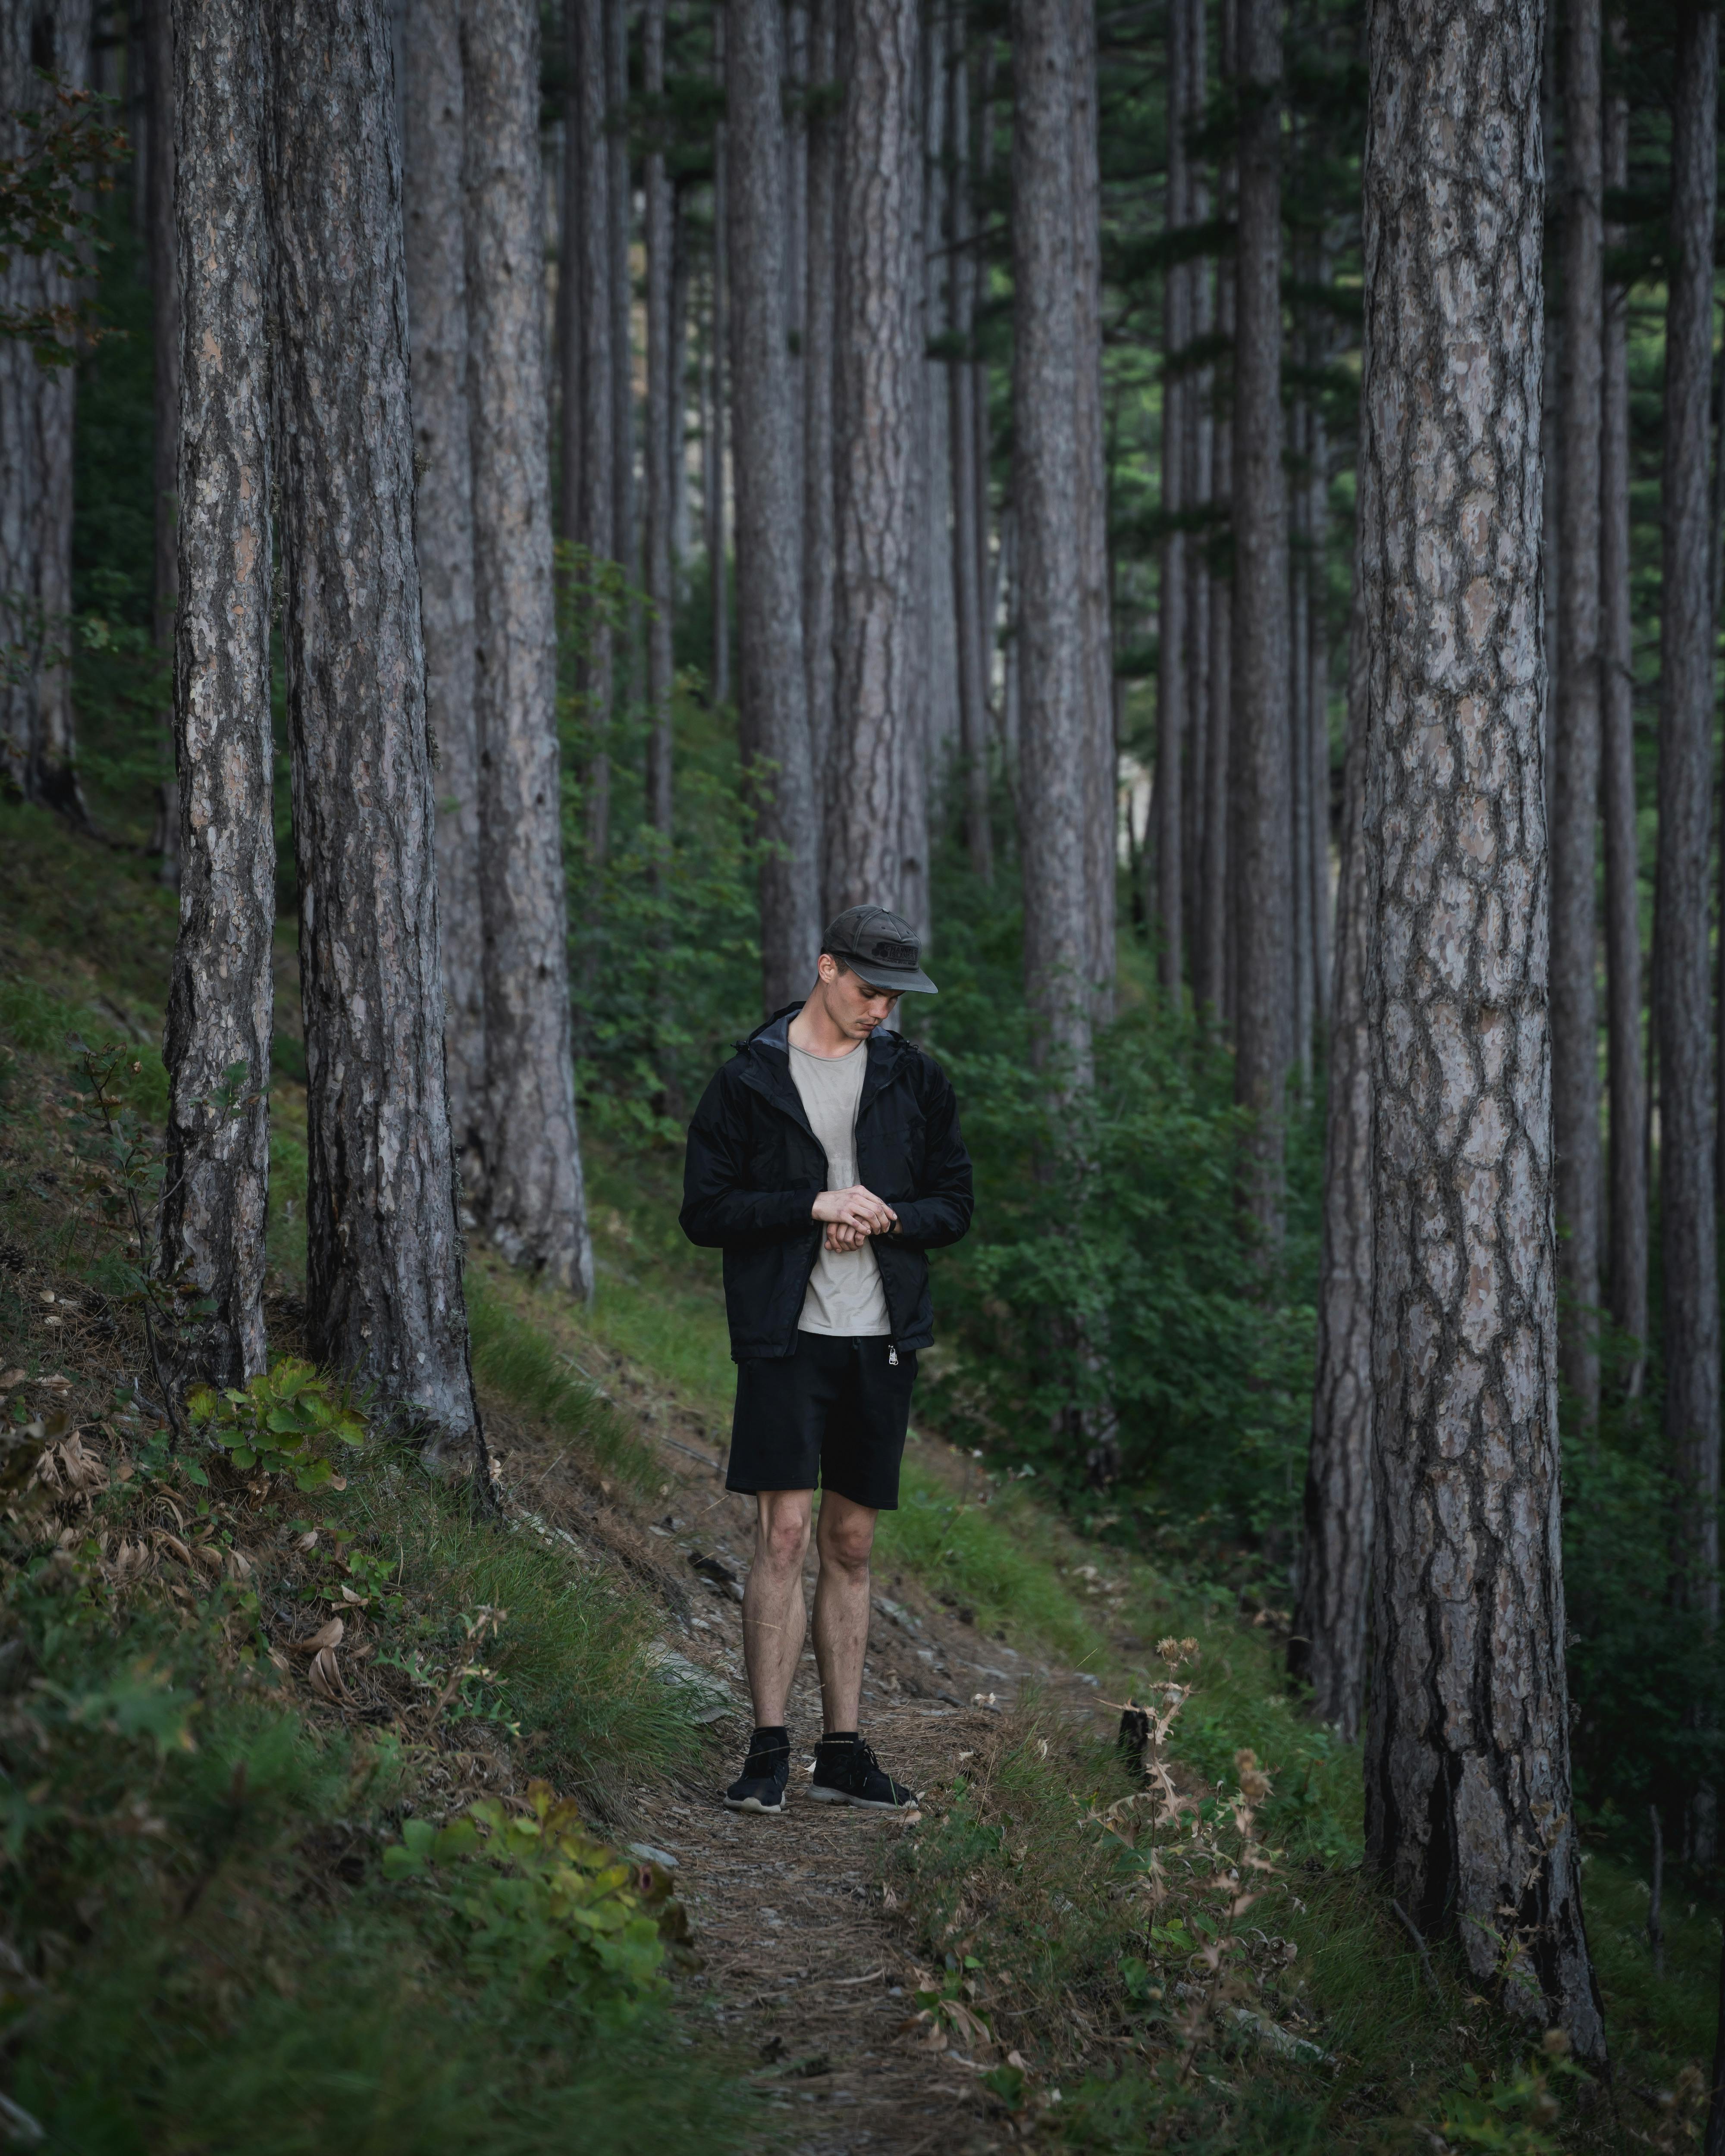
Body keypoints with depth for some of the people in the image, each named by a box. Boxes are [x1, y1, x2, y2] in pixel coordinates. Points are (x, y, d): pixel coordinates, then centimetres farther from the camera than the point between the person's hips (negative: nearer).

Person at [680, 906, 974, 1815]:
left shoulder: (915, 1080, 9)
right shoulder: (749, 1081, -1)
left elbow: (953, 1204, 12)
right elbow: (704, 1210, -4)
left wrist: (886, 1218, -9)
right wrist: (815, 1207, -15)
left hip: (883, 1339, 4)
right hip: (786, 1334, -4)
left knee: (851, 1544, 8)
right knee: (784, 1535, -10)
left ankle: (842, 1751, 14)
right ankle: (769, 1750, -4)